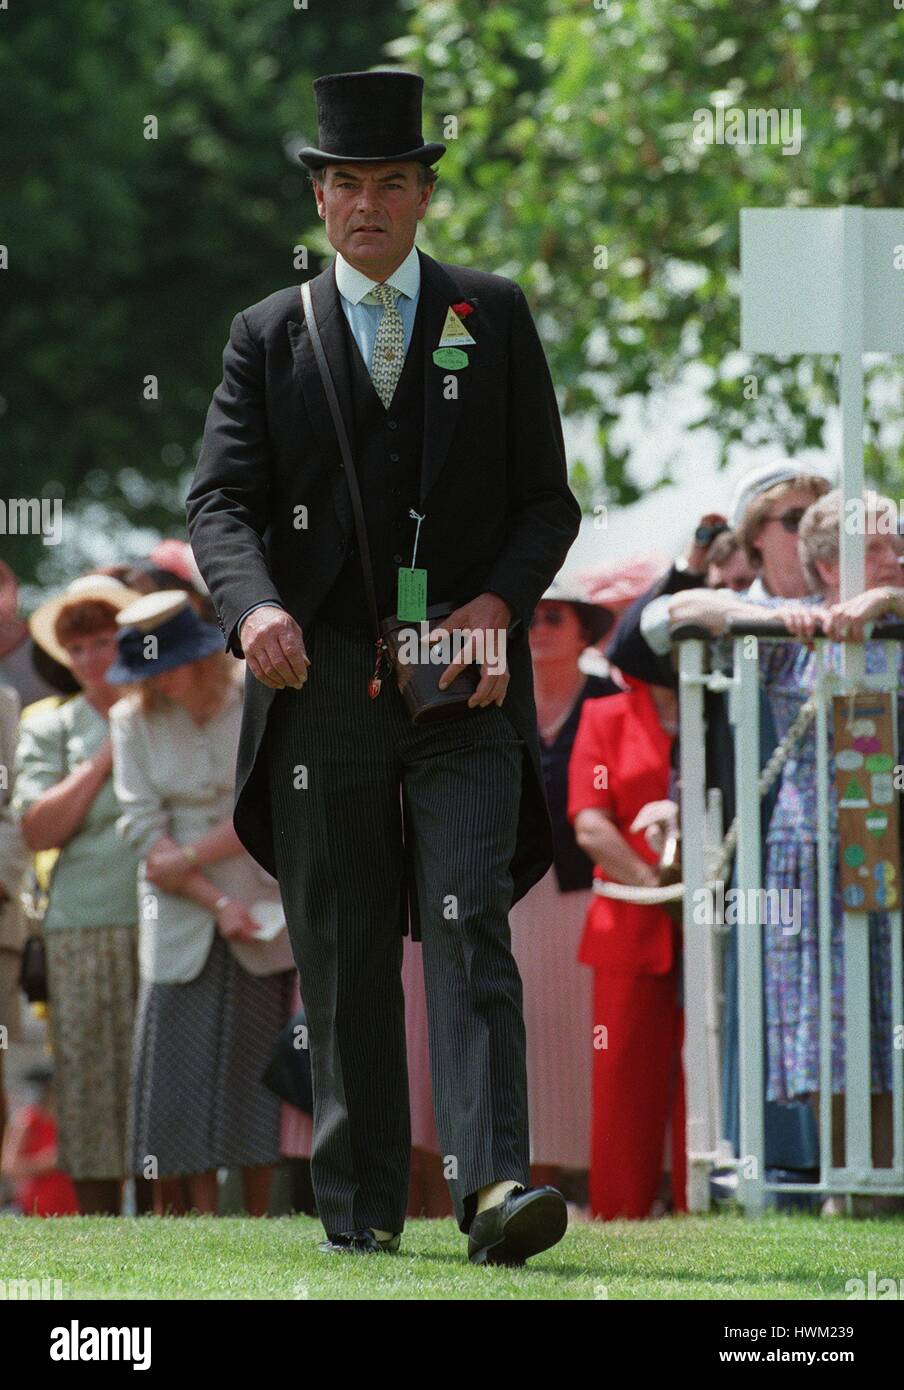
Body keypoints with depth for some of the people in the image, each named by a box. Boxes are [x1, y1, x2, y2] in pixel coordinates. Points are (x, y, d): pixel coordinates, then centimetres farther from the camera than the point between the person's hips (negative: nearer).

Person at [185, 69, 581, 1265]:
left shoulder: (493, 317, 11)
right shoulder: (269, 336, 11)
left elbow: (546, 499, 9)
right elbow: (221, 499, 1)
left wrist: (497, 604, -11)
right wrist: (255, 606, -20)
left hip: (465, 685, -1)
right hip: (322, 684, 1)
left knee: (470, 931, -15)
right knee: (343, 960, 5)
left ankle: (494, 1191, -26)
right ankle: (360, 1215, 13)